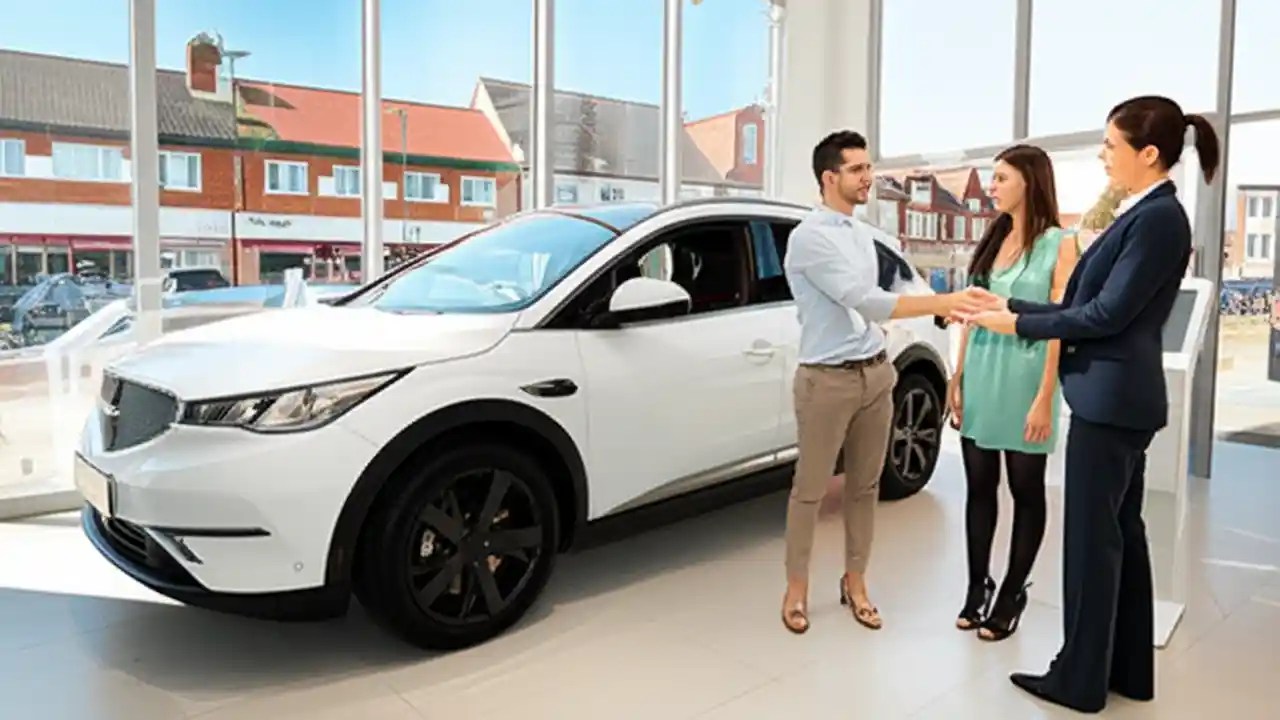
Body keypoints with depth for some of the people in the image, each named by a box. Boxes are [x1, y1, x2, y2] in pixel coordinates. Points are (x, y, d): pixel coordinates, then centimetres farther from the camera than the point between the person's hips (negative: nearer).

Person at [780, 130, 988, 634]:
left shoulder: (862, 235, 12)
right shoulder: (809, 237, -14)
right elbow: (861, 301, -23)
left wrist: (882, 361, 17)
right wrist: (939, 303, -28)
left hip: (876, 373, 7)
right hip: (828, 379, -7)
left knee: (865, 487, 13)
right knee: (810, 490, 4)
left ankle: (855, 582, 27)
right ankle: (796, 587, 18)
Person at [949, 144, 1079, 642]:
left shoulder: (1058, 244, -5)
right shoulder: (990, 240, 11)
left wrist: (1045, 398, -15)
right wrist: (957, 377, 8)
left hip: (1023, 379, -5)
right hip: (980, 377, 5)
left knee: (1026, 491, 8)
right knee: (979, 487, 10)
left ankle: (1012, 595, 19)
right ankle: (977, 587, 22)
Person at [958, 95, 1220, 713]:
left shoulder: (1159, 217, -16)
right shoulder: (1143, 214, 13)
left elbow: (1107, 314, -19)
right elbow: (1089, 305, 14)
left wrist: (1020, 325, -11)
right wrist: (1012, 308, 10)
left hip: (1112, 396, -10)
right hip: (1117, 395, 10)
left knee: (1092, 536, 0)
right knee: (1120, 532, 16)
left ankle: (1080, 679, 13)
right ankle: (1129, 669, 28)